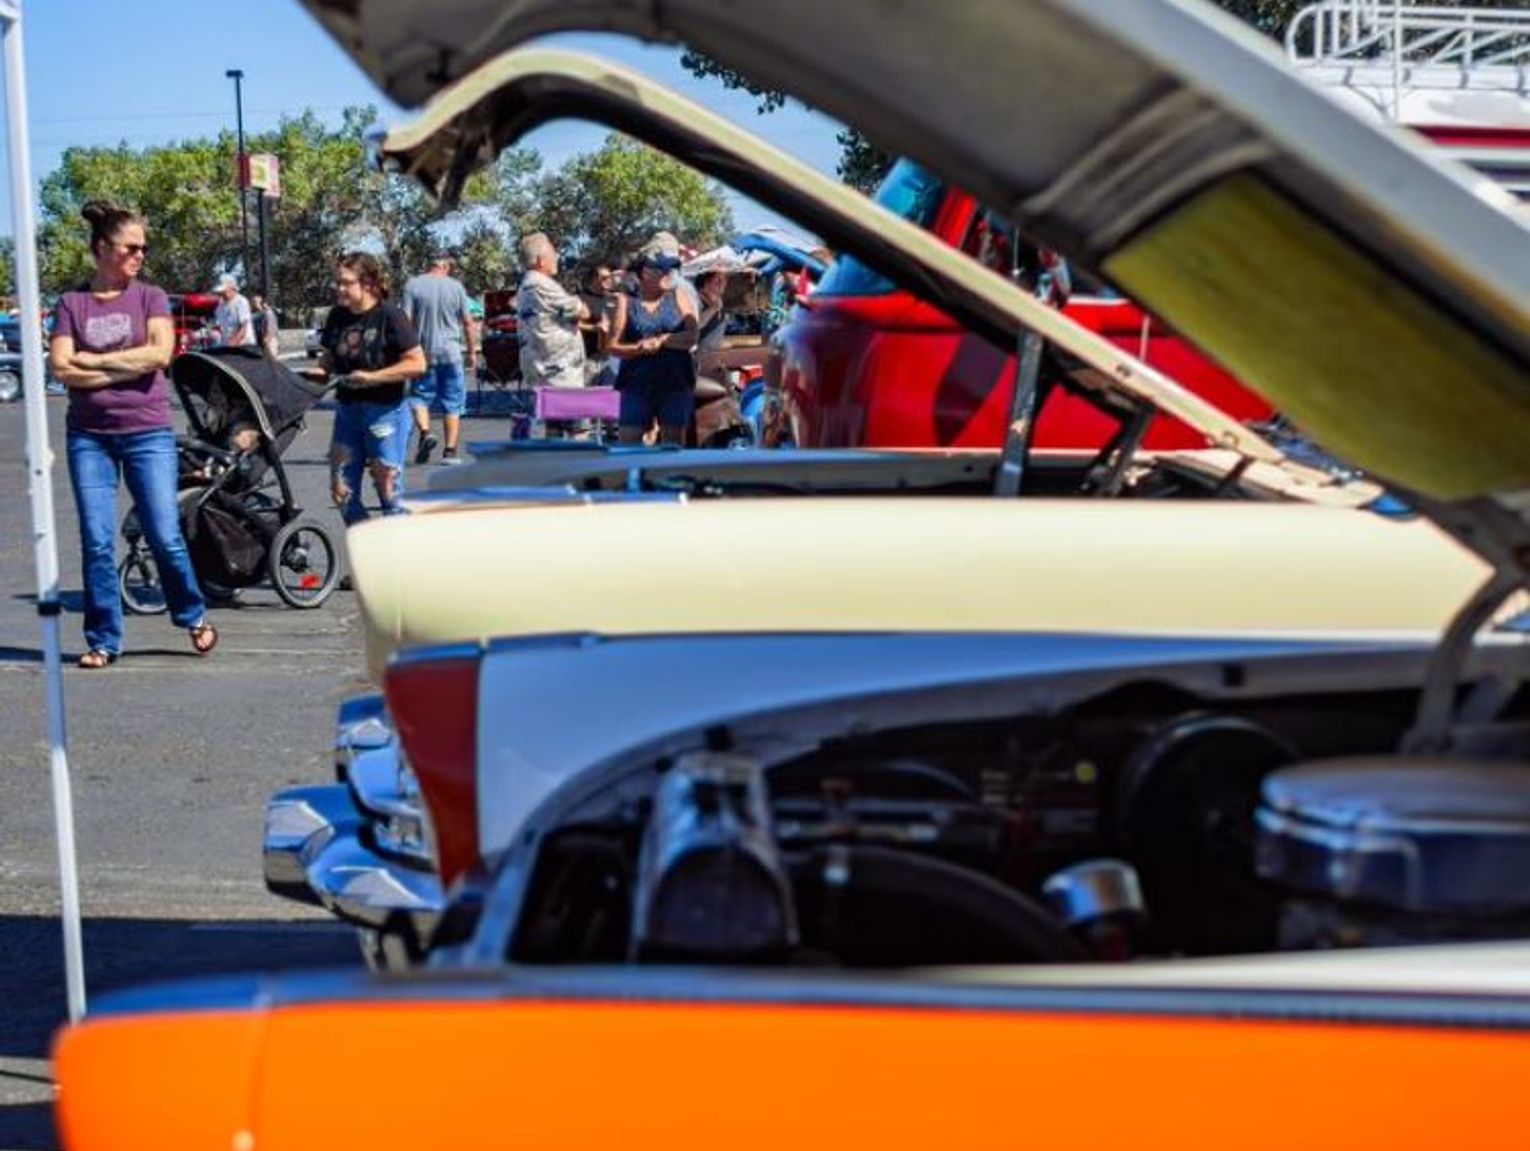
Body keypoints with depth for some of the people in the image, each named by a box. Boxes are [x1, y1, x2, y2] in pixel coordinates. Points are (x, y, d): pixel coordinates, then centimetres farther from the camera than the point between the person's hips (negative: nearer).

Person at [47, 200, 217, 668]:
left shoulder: (150, 297, 6)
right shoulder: (72, 303, 5)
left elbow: (160, 352, -10)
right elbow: (61, 368, -6)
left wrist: (95, 360, -8)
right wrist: (128, 367, -9)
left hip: (147, 433, -1)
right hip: (89, 436, 1)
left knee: (165, 537, -2)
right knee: (97, 543, 2)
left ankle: (194, 617, 20)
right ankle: (103, 641, 12)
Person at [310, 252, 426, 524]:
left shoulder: (390, 316, -11)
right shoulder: (337, 316, 6)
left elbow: (417, 364, -15)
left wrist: (373, 377, -21)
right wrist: (320, 371, -3)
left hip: (385, 412, -6)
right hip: (347, 410, 6)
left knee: (389, 490, 0)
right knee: (342, 491, 8)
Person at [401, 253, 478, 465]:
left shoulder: (413, 285, -1)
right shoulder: (456, 287, 1)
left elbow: (406, 320, -4)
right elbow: (468, 323, 2)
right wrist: (472, 352, 11)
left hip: (424, 354, 0)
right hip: (451, 353, 0)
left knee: (419, 396, 11)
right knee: (452, 403, 6)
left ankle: (425, 432, -13)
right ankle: (450, 450, 4)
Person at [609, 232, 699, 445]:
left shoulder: (678, 296, 10)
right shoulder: (627, 300, 8)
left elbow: (692, 337, -3)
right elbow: (614, 346, 1)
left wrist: (661, 340, -12)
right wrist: (639, 348, -17)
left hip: (675, 382, 1)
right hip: (636, 384, -1)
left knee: (673, 444, 5)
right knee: (627, 442, -5)